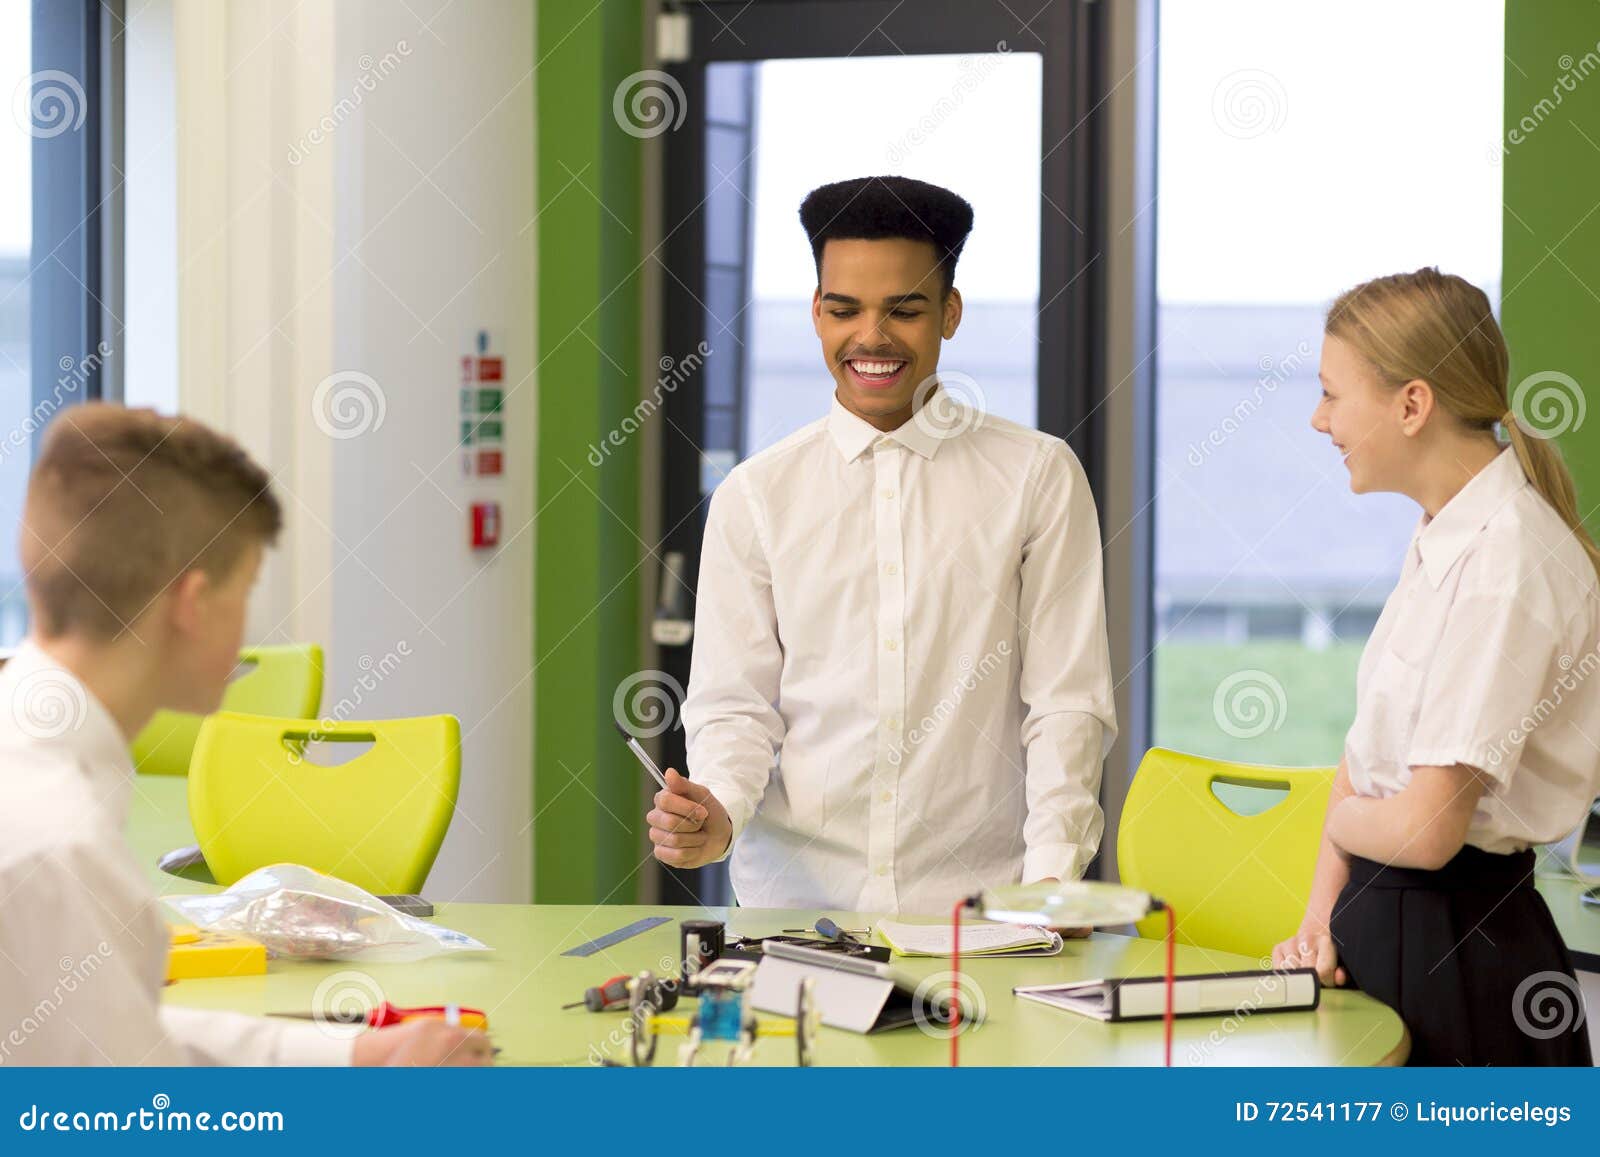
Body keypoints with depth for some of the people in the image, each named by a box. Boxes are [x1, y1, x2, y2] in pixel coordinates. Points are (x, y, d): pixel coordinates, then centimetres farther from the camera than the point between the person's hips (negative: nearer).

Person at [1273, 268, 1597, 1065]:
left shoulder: (1507, 562, -20)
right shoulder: (1439, 542, 9)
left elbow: (1425, 827, -23)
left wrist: (1342, 820, -2)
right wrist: (1320, 919, 1)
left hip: (1459, 953, -8)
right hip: (1387, 924, 8)